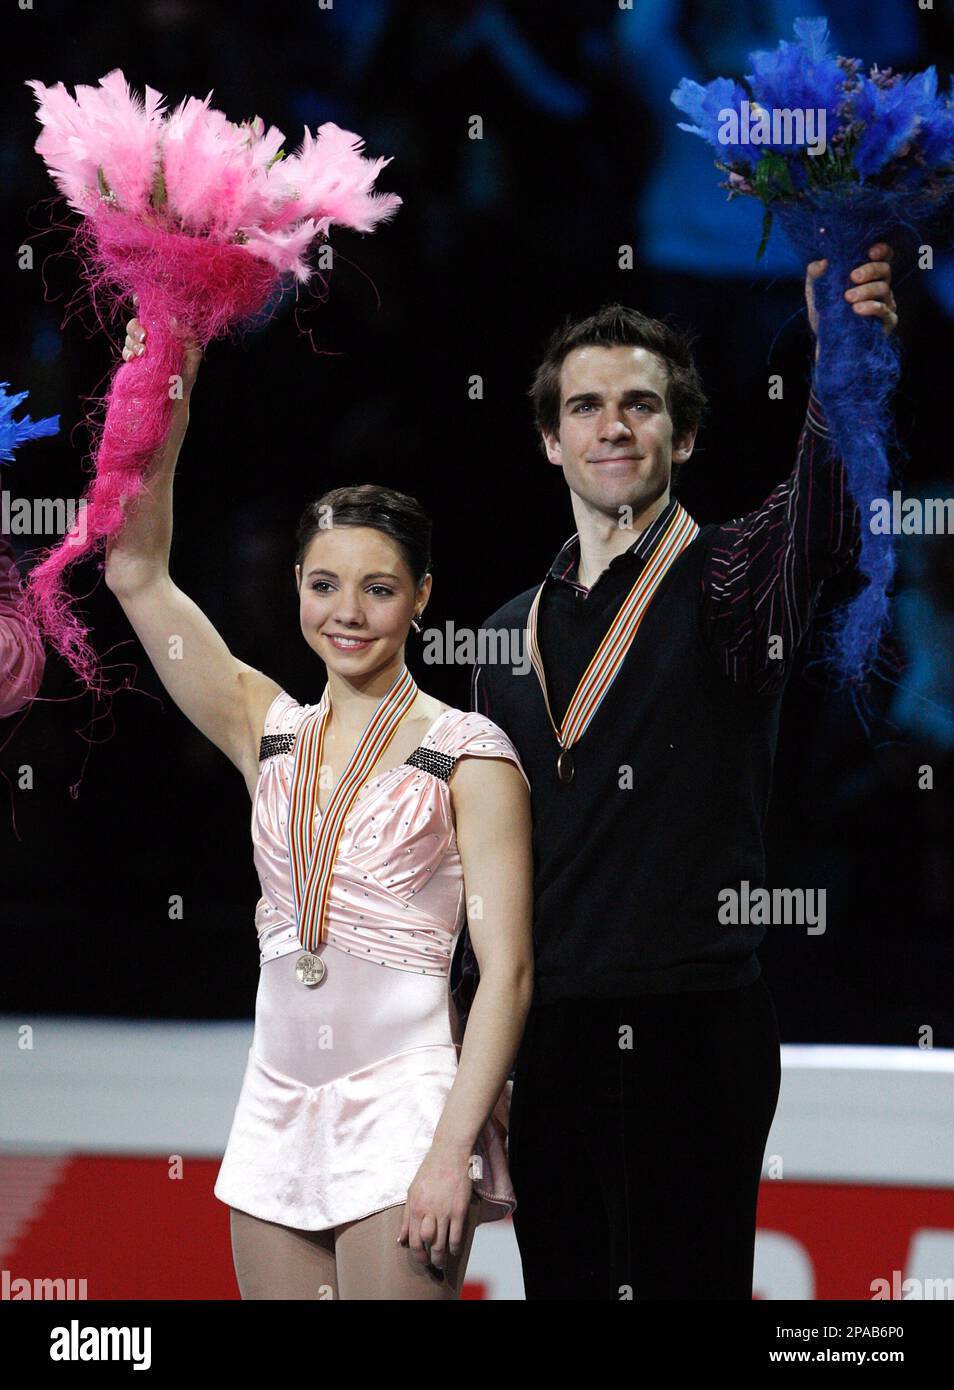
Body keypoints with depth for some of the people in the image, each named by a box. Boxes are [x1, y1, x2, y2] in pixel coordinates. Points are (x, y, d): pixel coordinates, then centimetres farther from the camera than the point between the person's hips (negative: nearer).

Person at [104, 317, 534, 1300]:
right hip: (278, 1106, 5)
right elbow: (134, 573, 7)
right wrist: (166, 405, -3)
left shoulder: (469, 756, -2)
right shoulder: (269, 732, 12)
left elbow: (506, 970, -7)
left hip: (401, 1106, -5)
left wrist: (453, 1151, -16)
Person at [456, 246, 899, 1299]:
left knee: (687, 1279, -5)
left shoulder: (723, 583, -1)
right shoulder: (513, 633, 15)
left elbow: (817, 526, -25)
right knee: (562, 1283, 8)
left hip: (694, 1026, -5)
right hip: (545, 1039, 5)